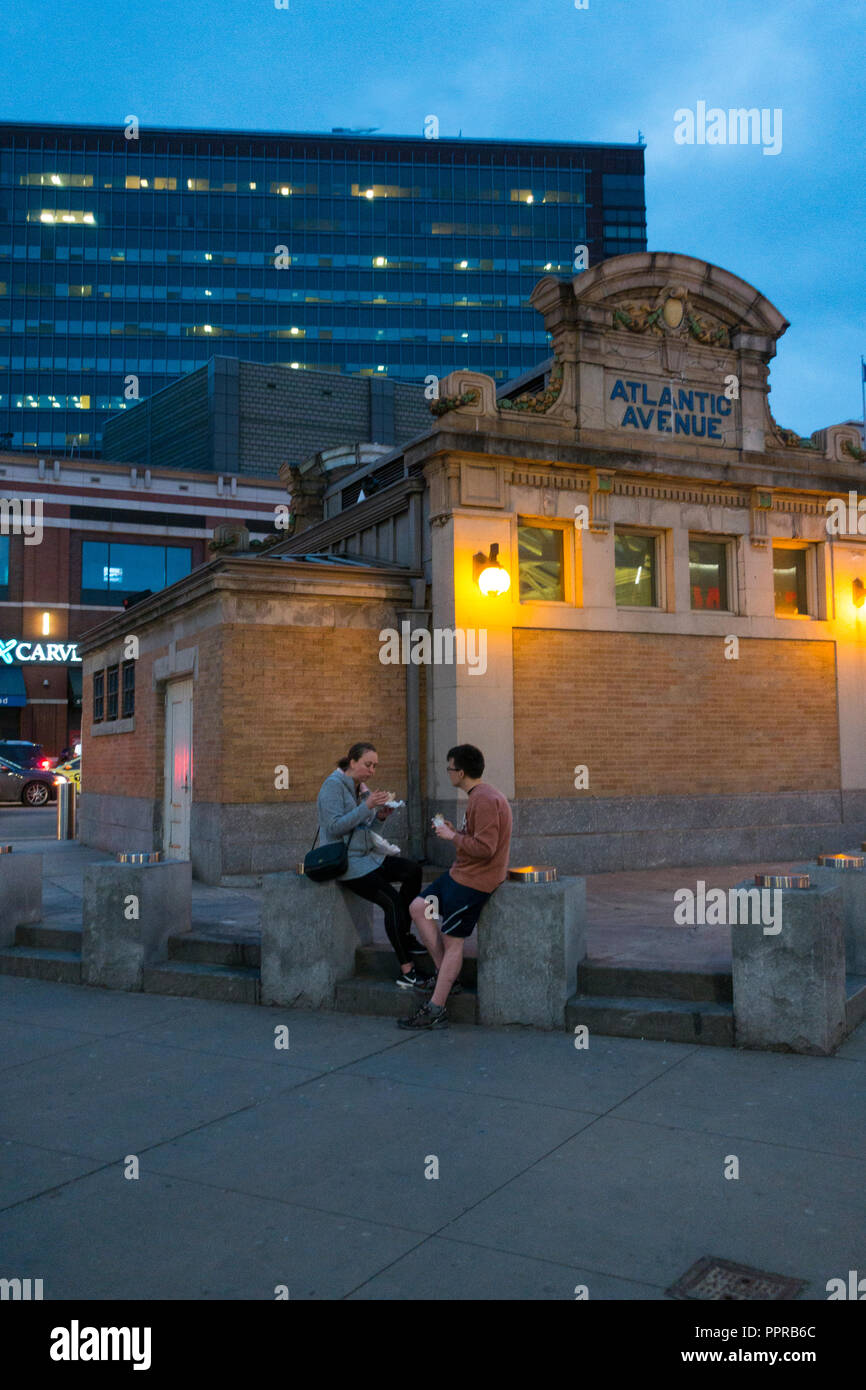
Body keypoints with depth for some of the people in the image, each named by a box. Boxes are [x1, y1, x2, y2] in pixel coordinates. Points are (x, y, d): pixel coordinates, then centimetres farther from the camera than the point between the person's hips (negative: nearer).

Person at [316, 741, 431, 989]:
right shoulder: (333, 785, -13)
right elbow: (335, 827, -21)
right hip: (345, 862, -9)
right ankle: (407, 971, -19)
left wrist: (380, 815, -3)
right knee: (392, 900, -20)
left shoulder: (360, 787, 14)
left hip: (366, 856, 9)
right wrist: (367, 806, -25)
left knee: (412, 870, -6)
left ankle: (404, 935, 5)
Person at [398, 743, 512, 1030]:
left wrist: (453, 837, -17)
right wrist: (454, 831, 7)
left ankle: (435, 1011, 1)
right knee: (419, 907, 12)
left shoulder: (485, 801, -22)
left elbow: (485, 848, -28)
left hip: (473, 882, -11)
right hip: (461, 874, 11)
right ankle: (445, 975, 15)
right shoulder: (480, 796, 12)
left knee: (452, 942, -6)